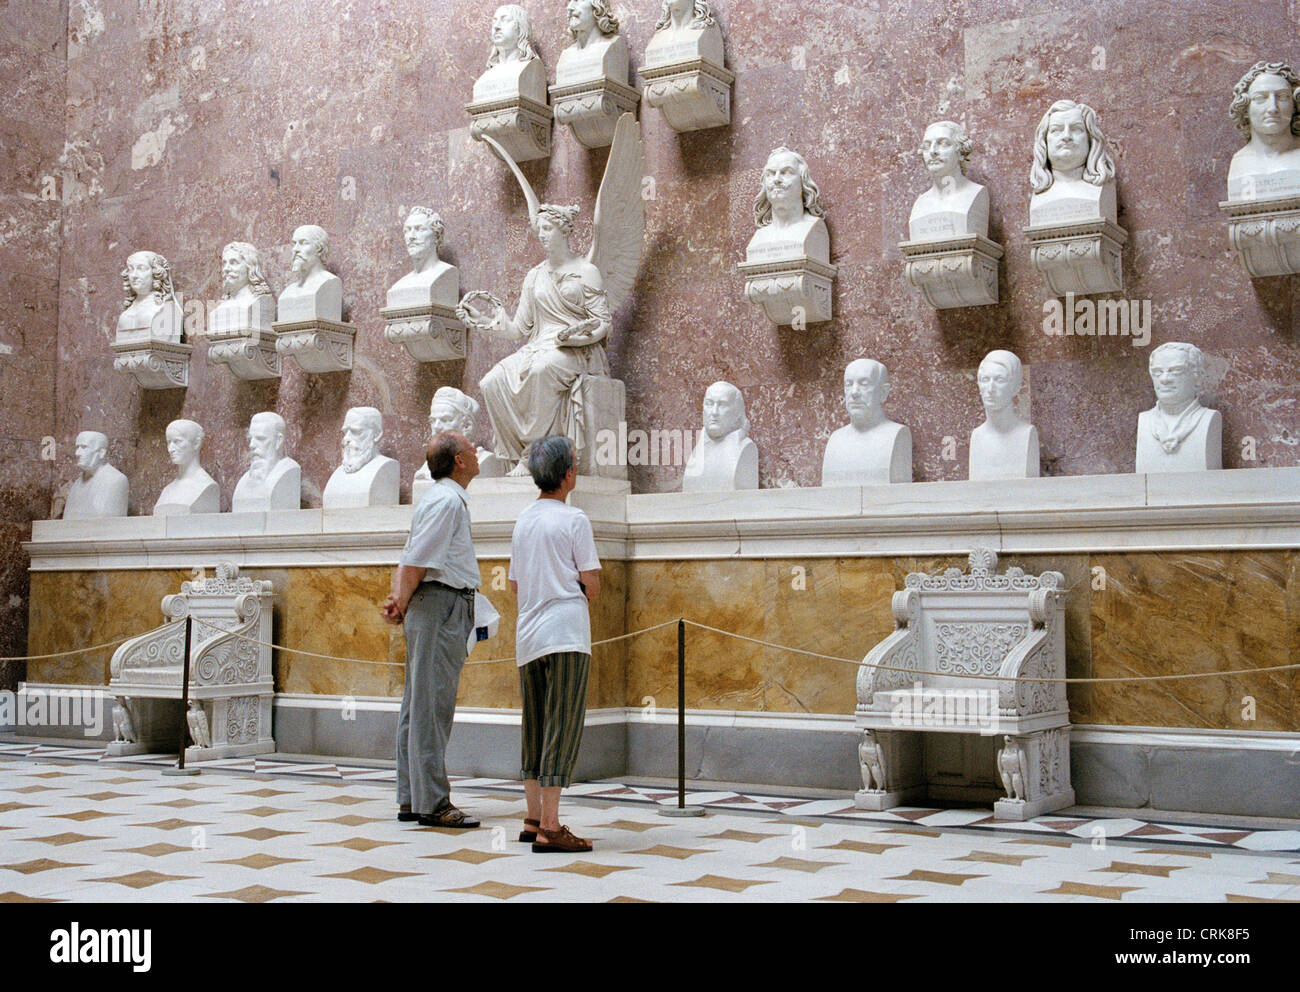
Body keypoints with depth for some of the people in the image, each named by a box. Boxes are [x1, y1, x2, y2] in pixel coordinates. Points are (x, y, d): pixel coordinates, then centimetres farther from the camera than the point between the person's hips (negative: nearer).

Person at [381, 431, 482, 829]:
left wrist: (399, 599, 2)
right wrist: (403, 602, -5)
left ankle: (411, 799, 16)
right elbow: (416, 561, -17)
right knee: (432, 705, -8)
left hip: (430, 607, 11)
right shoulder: (447, 500, -13)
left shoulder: (447, 498, 20)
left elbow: (409, 559, 16)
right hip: (442, 605, -11)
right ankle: (432, 804, -6)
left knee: (419, 704, 11)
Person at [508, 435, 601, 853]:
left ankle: (534, 820, 17)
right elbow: (592, 584, -8)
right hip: (565, 633, -7)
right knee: (562, 729, -7)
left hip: (528, 635, 7)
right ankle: (549, 828, -10)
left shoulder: (523, 520, 14)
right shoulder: (573, 519, -7)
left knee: (535, 730, 13)